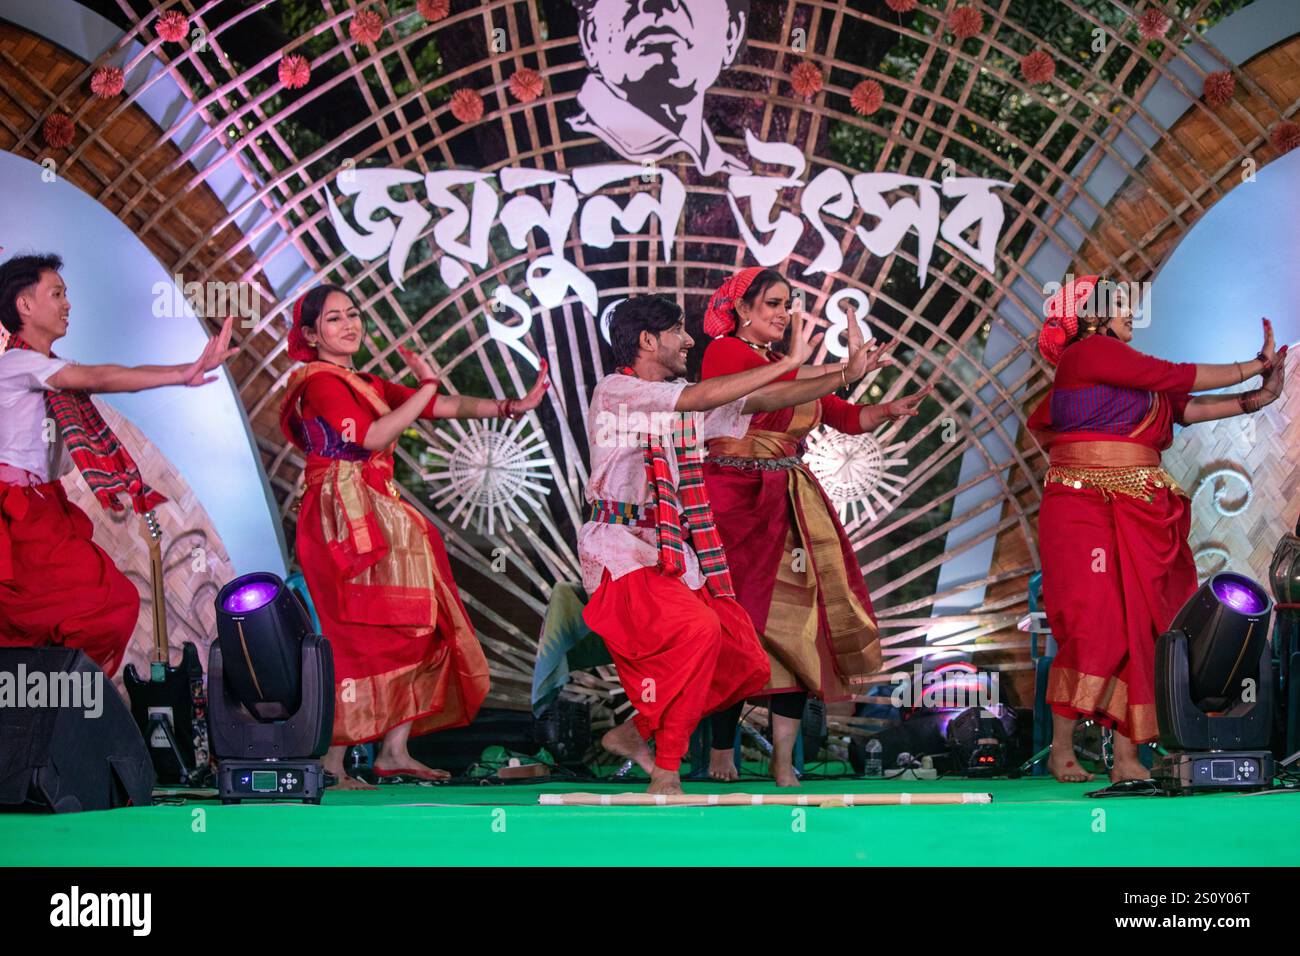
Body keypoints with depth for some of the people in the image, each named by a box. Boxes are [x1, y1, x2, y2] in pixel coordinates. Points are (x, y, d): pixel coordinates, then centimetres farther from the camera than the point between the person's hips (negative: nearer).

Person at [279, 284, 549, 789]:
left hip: (381, 517, 9)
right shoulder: (320, 382, -6)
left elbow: (448, 407, 11)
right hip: (344, 518, -9)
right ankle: (332, 762, -6)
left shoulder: (369, 385, 19)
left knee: (412, 631, 4)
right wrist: (427, 387, -15)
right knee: (360, 638, -11)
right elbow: (373, 437, -20)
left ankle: (393, 751, 8)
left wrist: (512, 406, 0)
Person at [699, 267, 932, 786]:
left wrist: (890, 410, -5)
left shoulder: (786, 363, 17)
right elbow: (783, 384, -22)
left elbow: (846, 416, 12)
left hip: (791, 505, 7)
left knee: (798, 622, 1)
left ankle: (783, 762, 5)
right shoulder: (724, 351, -5)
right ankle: (721, 753, 10)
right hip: (736, 499, -7)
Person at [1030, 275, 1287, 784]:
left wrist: (1256, 398, 9)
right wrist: (1252, 367, 7)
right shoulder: (1090, 352, -6)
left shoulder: (1119, 363, 21)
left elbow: (1184, 408, 14)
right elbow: (1178, 379, -5)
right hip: (1084, 509, -8)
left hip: (1137, 516, 8)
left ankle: (1127, 758, 2)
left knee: (1137, 629, 1)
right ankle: (1061, 750, -6)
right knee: (1096, 627, -15)